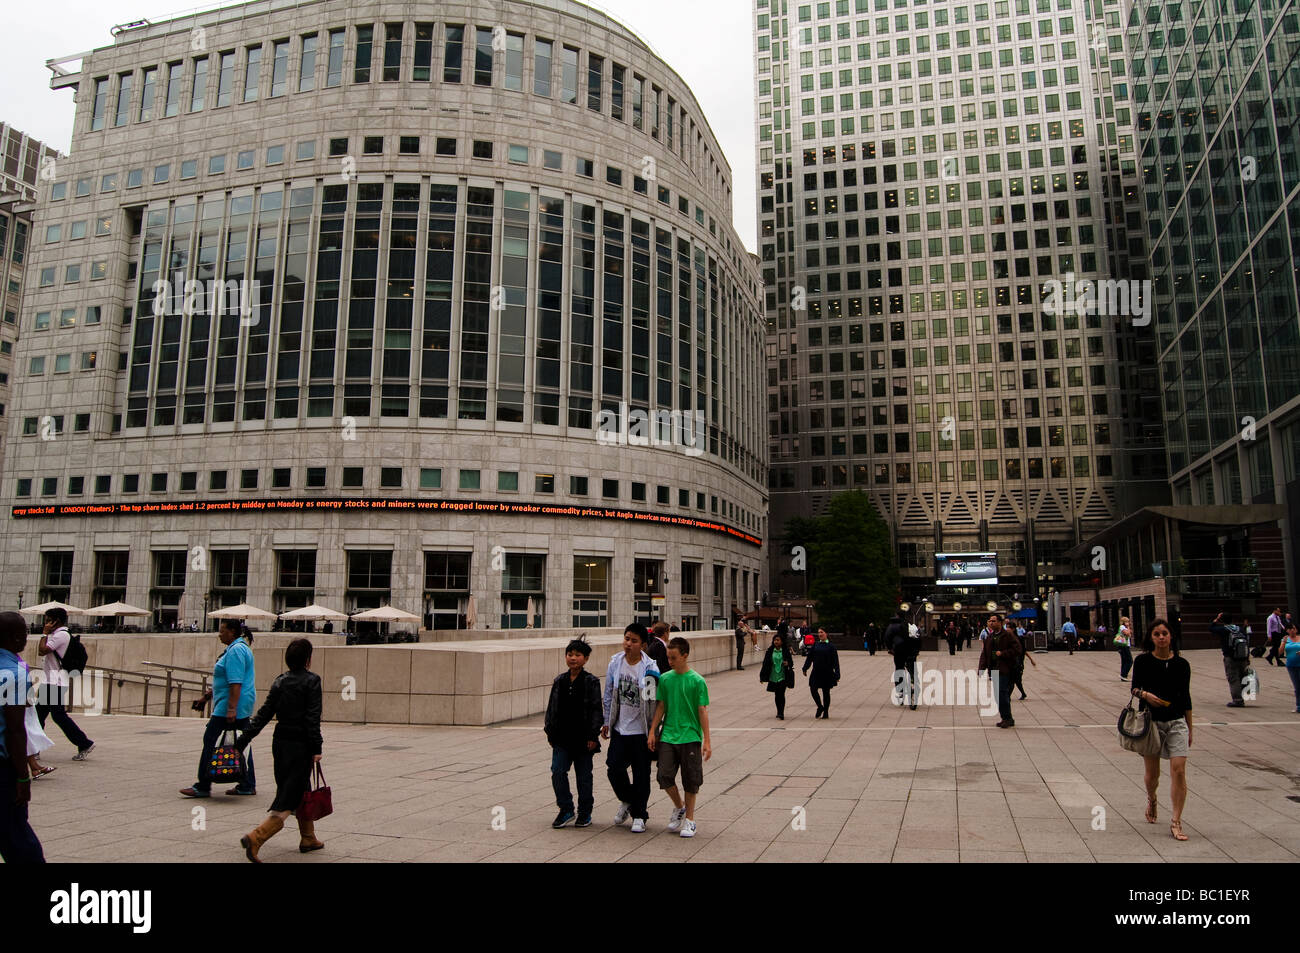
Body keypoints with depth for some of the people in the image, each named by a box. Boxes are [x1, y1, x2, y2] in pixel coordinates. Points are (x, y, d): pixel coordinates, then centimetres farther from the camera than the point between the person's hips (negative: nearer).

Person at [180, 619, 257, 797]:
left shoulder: (235, 650, -15)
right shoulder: (242, 648, 18)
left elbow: (236, 683, -24)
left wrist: (231, 708, -27)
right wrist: (206, 696, 28)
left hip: (228, 707, -10)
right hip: (243, 706, 10)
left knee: (210, 740, -3)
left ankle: (203, 786, 2)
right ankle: (247, 785, 13)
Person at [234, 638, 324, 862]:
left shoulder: (280, 680, 6)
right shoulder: (311, 680, -11)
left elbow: (264, 713, 2)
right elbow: (313, 717, -14)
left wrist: (243, 740, 7)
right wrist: (316, 748, -12)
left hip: (280, 742, 7)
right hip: (300, 744, -7)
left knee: (301, 791, 19)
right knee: (289, 799, -2)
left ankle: (308, 839, 28)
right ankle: (255, 837, -17)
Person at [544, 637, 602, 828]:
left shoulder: (591, 682, -5)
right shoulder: (559, 681, 7)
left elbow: (596, 710, -6)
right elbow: (551, 708, 13)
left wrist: (593, 735, -11)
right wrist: (550, 731, 8)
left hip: (583, 738, -3)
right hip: (562, 738, 3)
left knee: (584, 776, 7)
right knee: (557, 771, -6)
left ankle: (585, 813, 21)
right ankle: (566, 809, 9)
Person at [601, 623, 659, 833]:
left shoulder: (650, 668, -11)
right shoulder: (615, 663, -1)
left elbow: (655, 701, -5)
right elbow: (608, 695, 9)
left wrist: (653, 730, -5)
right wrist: (606, 722, 11)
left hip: (641, 729, -3)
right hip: (620, 728, 3)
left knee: (641, 773, 4)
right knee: (614, 769, 1)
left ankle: (639, 815, 21)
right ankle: (627, 801, 31)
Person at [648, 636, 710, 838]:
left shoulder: (697, 681, -7)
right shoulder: (665, 679, 3)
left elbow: (702, 711, -5)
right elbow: (661, 707, 9)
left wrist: (706, 740, -7)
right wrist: (652, 732, 5)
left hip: (690, 737, -3)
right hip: (668, 736, 3)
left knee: (690, 780, 4)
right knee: (665, 776, -3)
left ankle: (689, 819, 20)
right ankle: (679, 807, 24)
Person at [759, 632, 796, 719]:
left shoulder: (785, 651, -2)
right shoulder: (770, 651, 2)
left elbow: (791, 662, 0)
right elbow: (765, 663, 4)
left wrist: (787, 663, -24)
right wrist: (762, 676, 3)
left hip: (782, 677, -3)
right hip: (773, 677, 3)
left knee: (781, 695, -9)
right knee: (777, 695, 11)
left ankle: (781, 714, -6)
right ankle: (779, 712, 25)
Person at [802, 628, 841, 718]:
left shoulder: (830, 646, -4)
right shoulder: (815, 645, 5)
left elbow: (835, 661, -5)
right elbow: (809, 657, 9)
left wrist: (837, 675, -9)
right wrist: (805, 668, 3)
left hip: (827, 673, -3)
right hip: (816, 672, 3)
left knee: (826, 692, 6)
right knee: (813, 689, -5)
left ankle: (826, 712, 18)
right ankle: (820, 707, 17)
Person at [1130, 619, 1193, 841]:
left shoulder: (1181, 664, 3)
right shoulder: (1143, 661, -2)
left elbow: (1186, 697, 9)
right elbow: (1134, 688, 3)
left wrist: (1190, 728, 12)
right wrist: (1145, 694, -20)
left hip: (1176, 722, 1)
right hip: (1151, 721, -1)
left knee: (1179, 770, -11)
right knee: (1152, 774, 8)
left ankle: (1176, 823, -4)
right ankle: (1151, 799, 41)